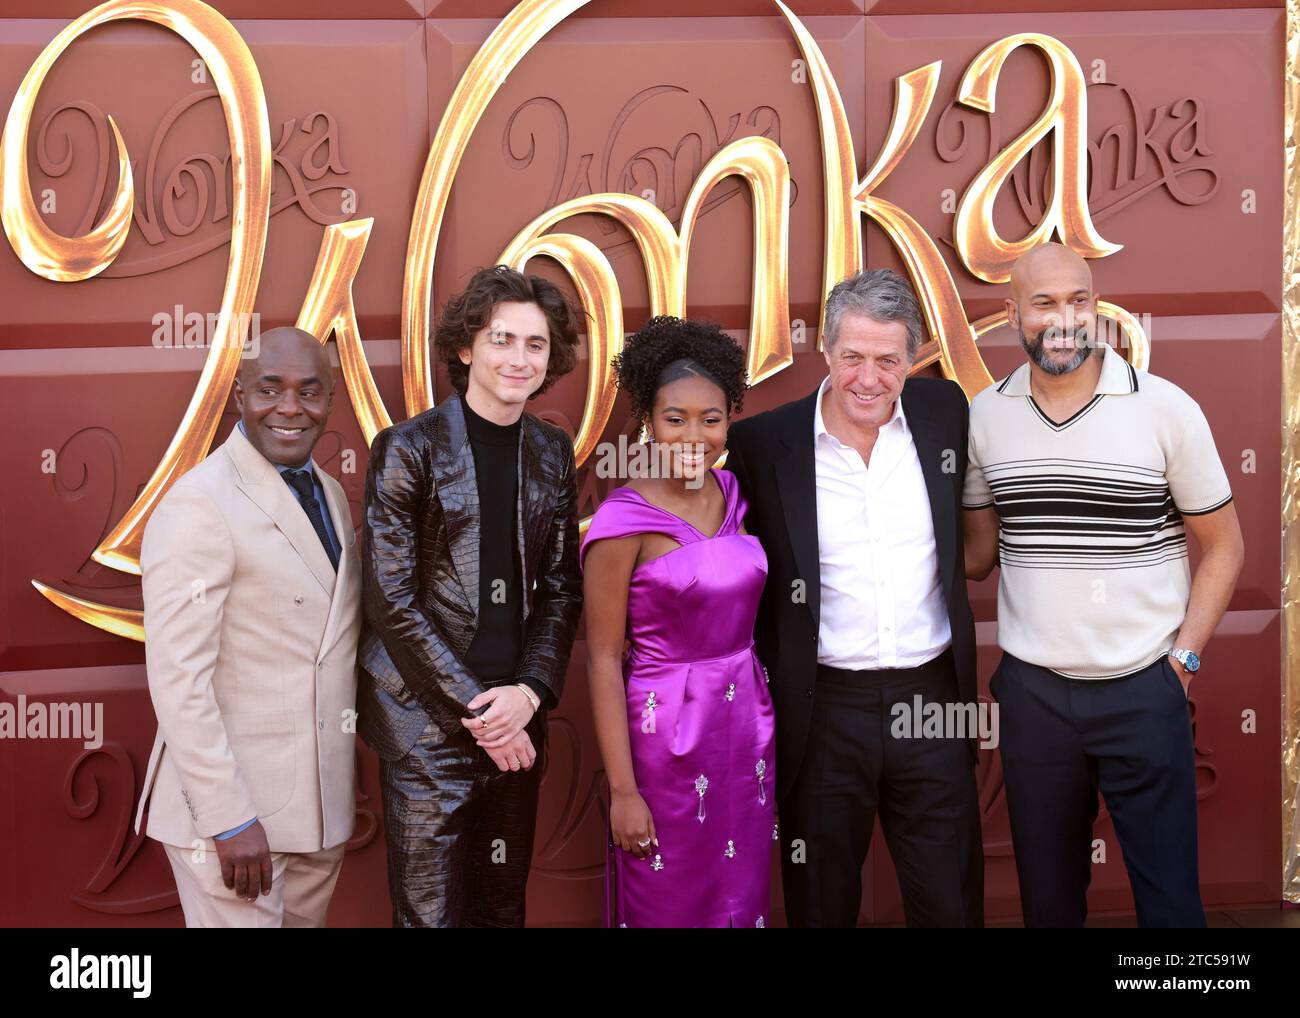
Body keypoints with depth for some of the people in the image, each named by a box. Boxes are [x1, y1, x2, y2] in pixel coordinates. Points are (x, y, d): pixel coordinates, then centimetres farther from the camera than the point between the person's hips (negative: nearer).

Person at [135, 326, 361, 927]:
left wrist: (350, 777, 13)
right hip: (233, 807, -7)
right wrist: (229, 820, -20)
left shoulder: (330, 493, 10)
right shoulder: (197, 506, -15)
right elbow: (177, 680, -18)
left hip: (322, 803, 7)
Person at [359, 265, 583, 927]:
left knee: (504, 904, 14)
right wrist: (476, 708, -12)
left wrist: (528, 692, -7)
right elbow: (390, 599, -10)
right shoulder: (408, 448, -6)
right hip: (428, 724, -4)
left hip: (517, 722, 4)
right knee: (430, 912, 2)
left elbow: (561, 588, 8)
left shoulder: (553, 452, 8)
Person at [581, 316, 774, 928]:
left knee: (744, 897, 17)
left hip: (747, 723, 6)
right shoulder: (623, 521, -14)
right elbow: (603, 659, -12)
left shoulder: (734, 495, 3)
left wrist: (766, 725, 8)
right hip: (668, 734, -5)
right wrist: (623, 789, -13)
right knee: (670, 904, 10)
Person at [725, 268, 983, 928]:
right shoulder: (764, 442, -8)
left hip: (932, 699, 2)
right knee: (821, 904, 14)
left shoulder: (944, 410, 1)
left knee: (951, 903, 14)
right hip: (824, 708, -2)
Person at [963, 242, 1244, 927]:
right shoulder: (984, 416, 1)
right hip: (1030, 691, 3)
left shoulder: (1166, 409, -7)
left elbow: (1222, 544, 0)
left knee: (1168, 894, 7)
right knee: (1048, 894, 17)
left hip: (1144, 691, -2)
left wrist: (1183, 656, -5)